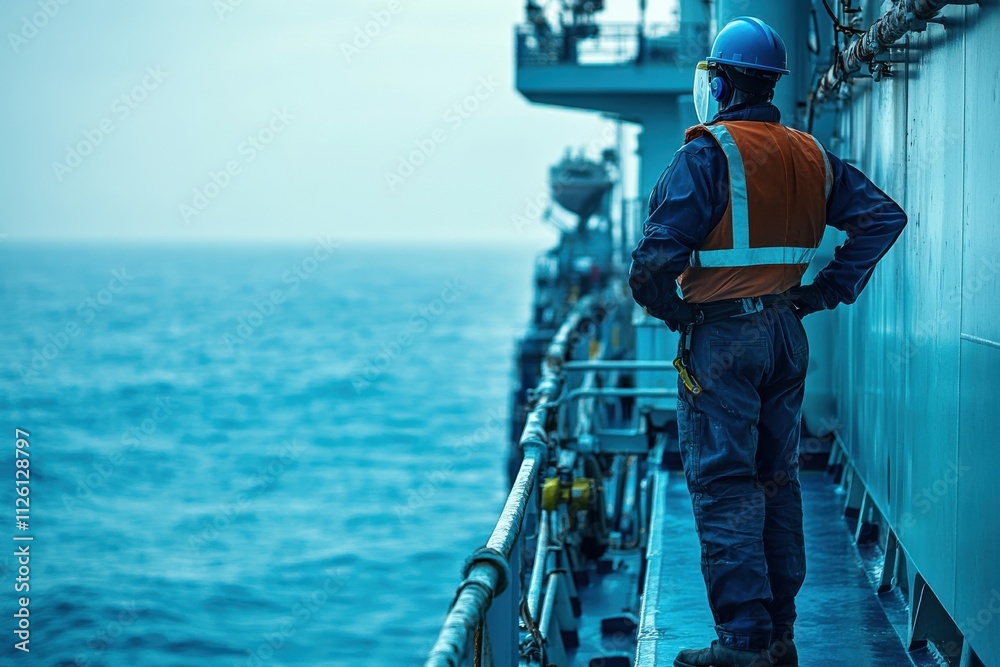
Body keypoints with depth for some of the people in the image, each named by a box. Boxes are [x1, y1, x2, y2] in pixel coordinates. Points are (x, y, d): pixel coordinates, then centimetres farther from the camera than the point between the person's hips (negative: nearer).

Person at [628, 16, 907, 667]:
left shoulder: (708, 154, -13)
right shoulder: (812, 156, 8)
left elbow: (658, 258, -21)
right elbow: (885, 215, 7)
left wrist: (672, 311, -2)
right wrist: (828, 291, 6)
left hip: (720, 338, -7)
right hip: (787, 336, 7)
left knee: (724, 490, -2)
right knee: (777, 483, 14)